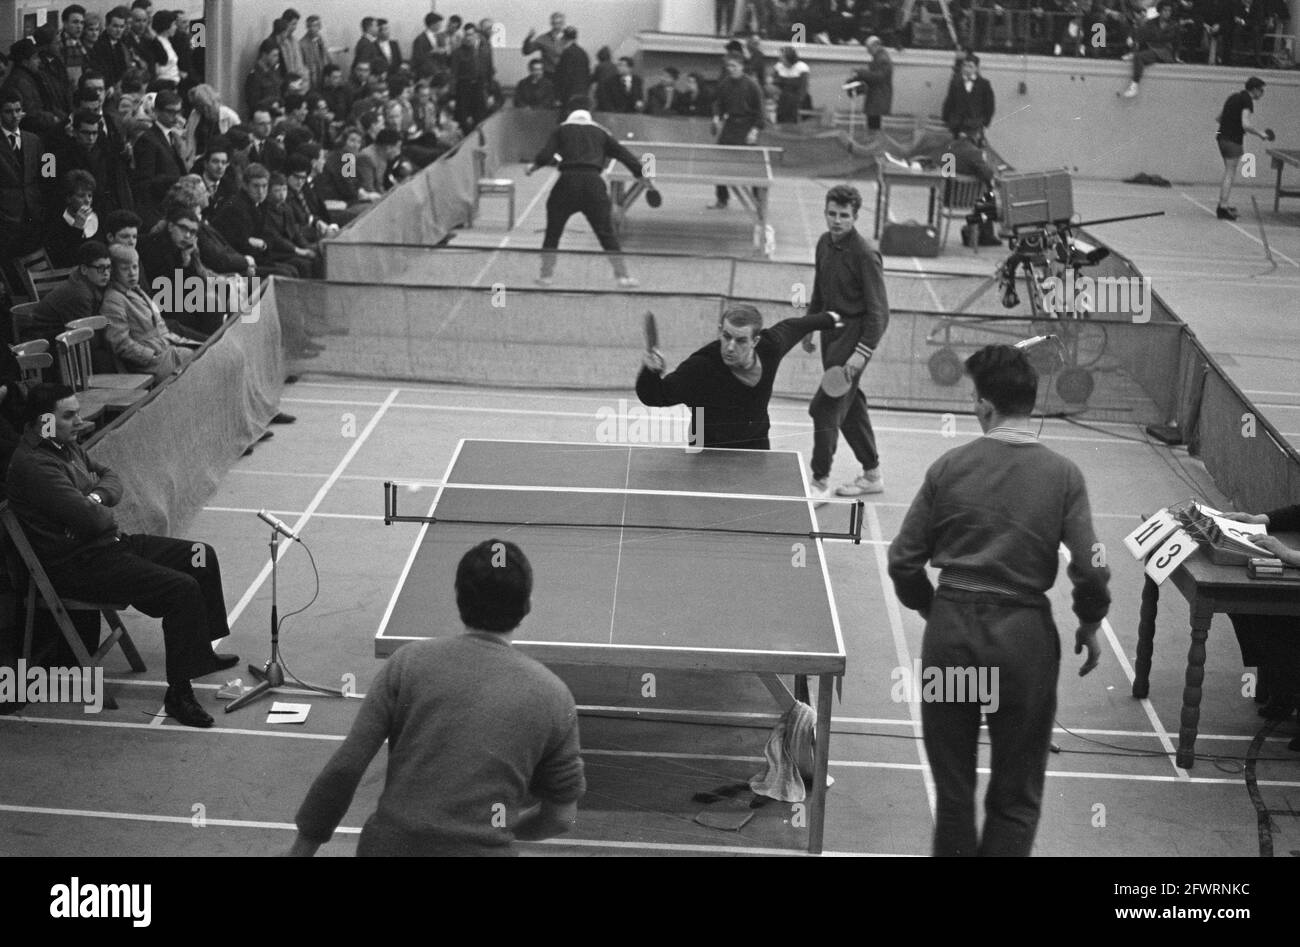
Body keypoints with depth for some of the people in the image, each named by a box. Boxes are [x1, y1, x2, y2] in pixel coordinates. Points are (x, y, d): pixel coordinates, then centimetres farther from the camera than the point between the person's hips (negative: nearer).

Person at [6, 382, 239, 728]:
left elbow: (111, 478, 17)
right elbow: (89, 518, -28)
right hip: (79, 565, -11)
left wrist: (98, 496, -7)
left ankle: (201, 651, 24)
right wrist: (105, 512, -4)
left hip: (108, 543, 11)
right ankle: (178, 694, -16)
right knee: (182, 588, -23)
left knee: (202, 557, 10)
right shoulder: (33, 464, -23)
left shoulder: (66, 446, 10)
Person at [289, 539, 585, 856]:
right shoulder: (554, 696, -1)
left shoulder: (409, 662, -2)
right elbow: (561, 816, 6)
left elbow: (345, 766, -4)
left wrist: (304, 844, 5)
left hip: (388, 844, 1)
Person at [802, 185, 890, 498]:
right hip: (831, 331, 8)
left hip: (853, 334, -8)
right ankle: (872, 474, 28)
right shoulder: (824, 243, 5)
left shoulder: (865, 255, -19)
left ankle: (820, 481, 0)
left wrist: (863, 351, -25)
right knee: (849, 406, 15)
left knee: (824, 407, -9)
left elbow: (878, 311, -19)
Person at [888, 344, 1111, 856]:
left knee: (953, 788, 14)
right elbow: (1091, 570, -11)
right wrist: (1089, 626, 7)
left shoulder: (948, 467, -3)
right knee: (1016, 799, 11)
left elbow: (903, 560, -1)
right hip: (1025, 637, -1)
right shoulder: (1063, 476, -7)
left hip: (950, 632, 1)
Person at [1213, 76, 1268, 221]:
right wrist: (1260, 134, -10)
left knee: (1228, 173, 18)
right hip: (1233, 140, -9)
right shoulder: (1247, 101, -13)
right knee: (1230, 175, -7)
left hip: (1222, 137, 9)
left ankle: (1223, 204, 21)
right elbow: (1246, 125, -23)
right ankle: (1222, 209, -10)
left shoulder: (1234, 97, 15)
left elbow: (1219, 117, 22)